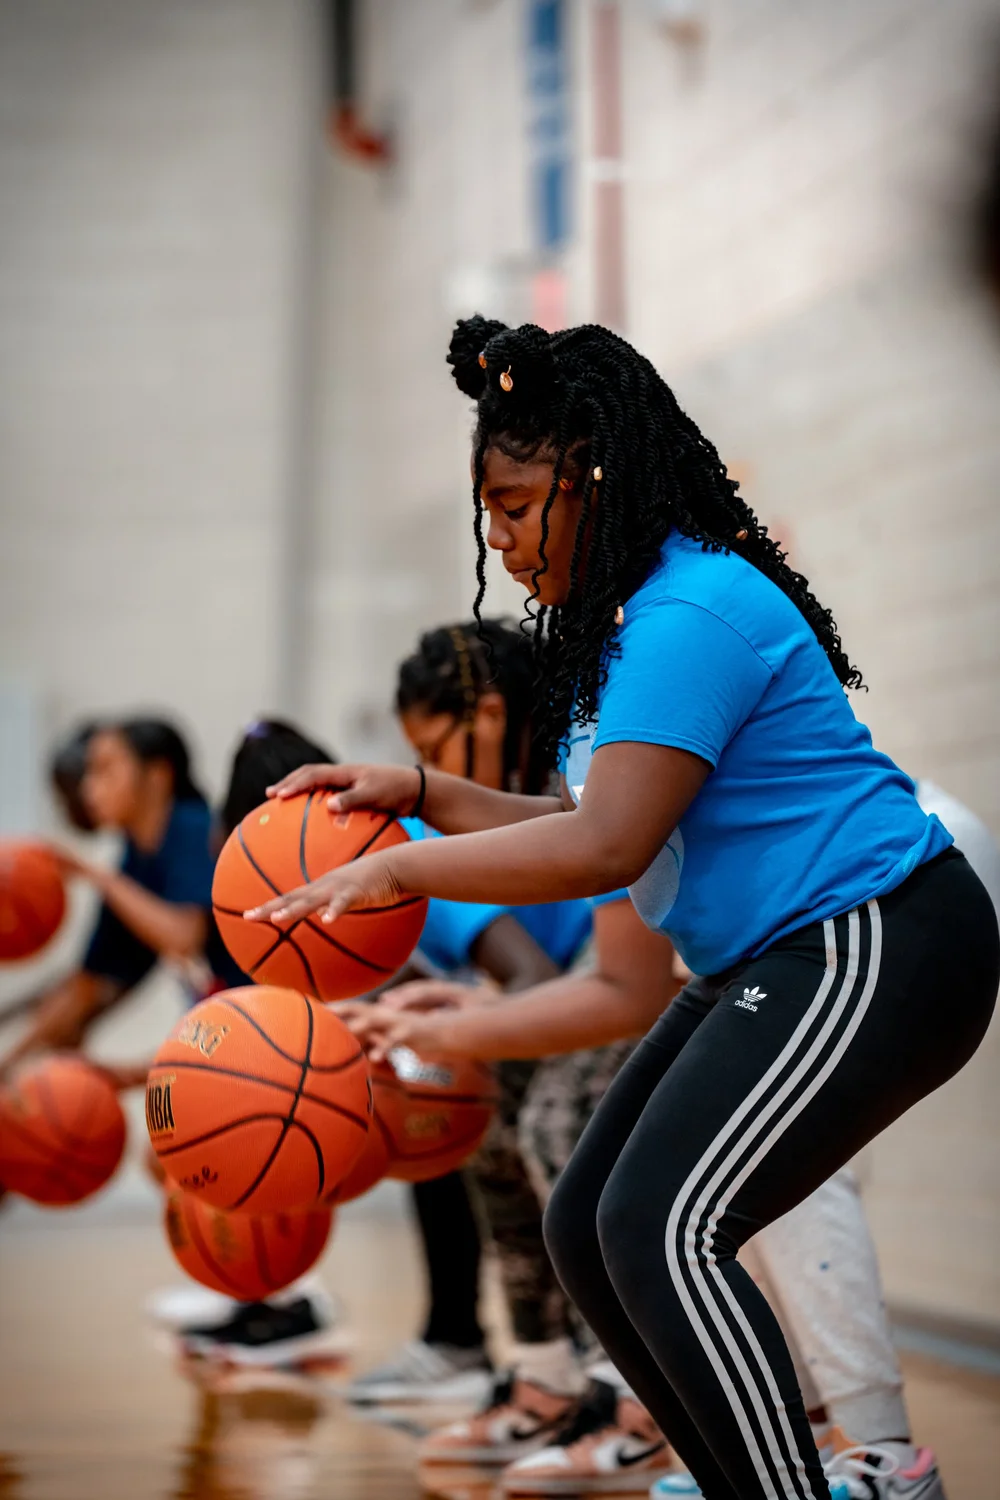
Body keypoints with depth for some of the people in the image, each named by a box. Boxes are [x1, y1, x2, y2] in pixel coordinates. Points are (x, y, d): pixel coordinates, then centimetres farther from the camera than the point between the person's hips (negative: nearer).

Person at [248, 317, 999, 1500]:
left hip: (873, 956, -11)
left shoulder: (691, 616, -20)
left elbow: (605, 847, -26)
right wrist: (421, 794, 6)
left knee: (662, 1229, -23)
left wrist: (399, 870, -20)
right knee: (587, 1229, 8)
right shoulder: (619, 623, 13)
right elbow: (588, 822, 17)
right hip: (775, 967, 11)